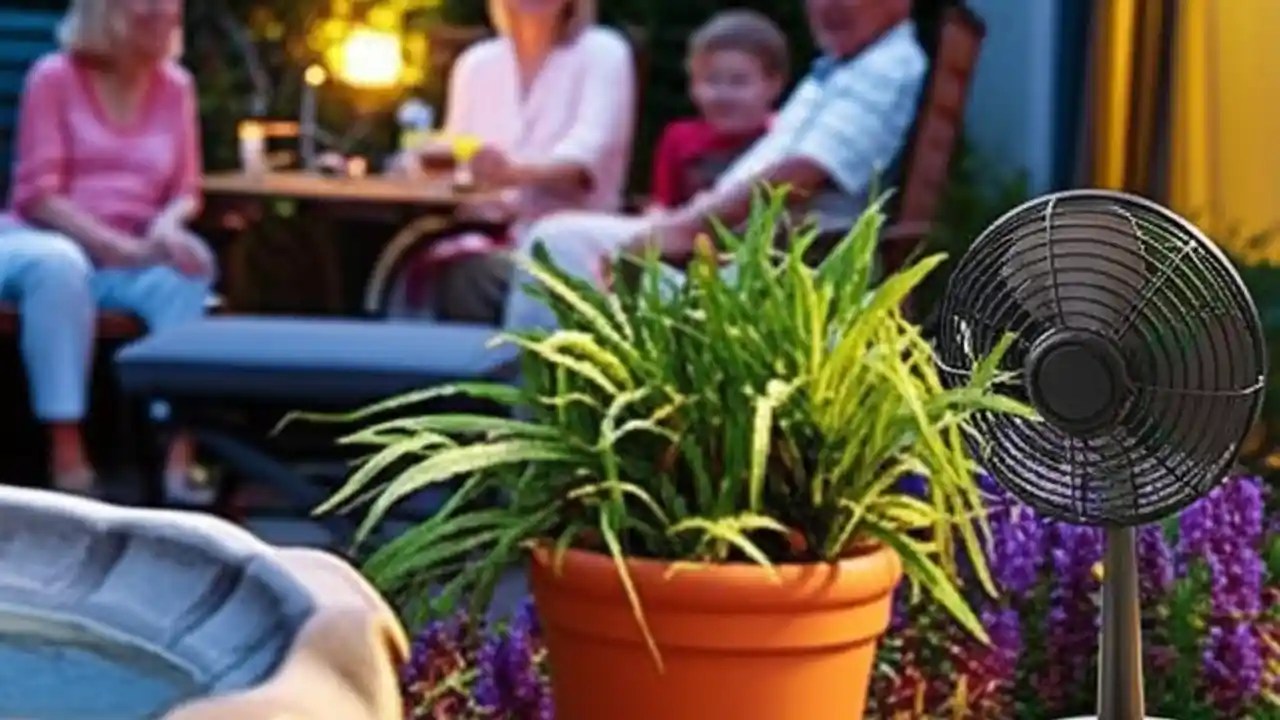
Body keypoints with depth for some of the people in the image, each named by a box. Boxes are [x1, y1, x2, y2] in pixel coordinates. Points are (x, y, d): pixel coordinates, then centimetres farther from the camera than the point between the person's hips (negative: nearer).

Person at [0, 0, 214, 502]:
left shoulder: (175, 85, 8)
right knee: (60, 265, -39)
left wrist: (167, 225, -16)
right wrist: (123, 247, -23)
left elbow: (185, 192, 10)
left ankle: (180, 451, -33)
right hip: (42, 241, -3)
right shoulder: (54, 76, -4)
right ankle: (66, 456, -38)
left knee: (189, 268, -30)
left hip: (131, 258, 3)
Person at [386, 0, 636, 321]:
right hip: (488, 233, 4)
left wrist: (515, 173, -35)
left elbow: (587, 155, -15)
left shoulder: (603, 53, 2)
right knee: (420, 266, -28)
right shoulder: (476, 62, 17)